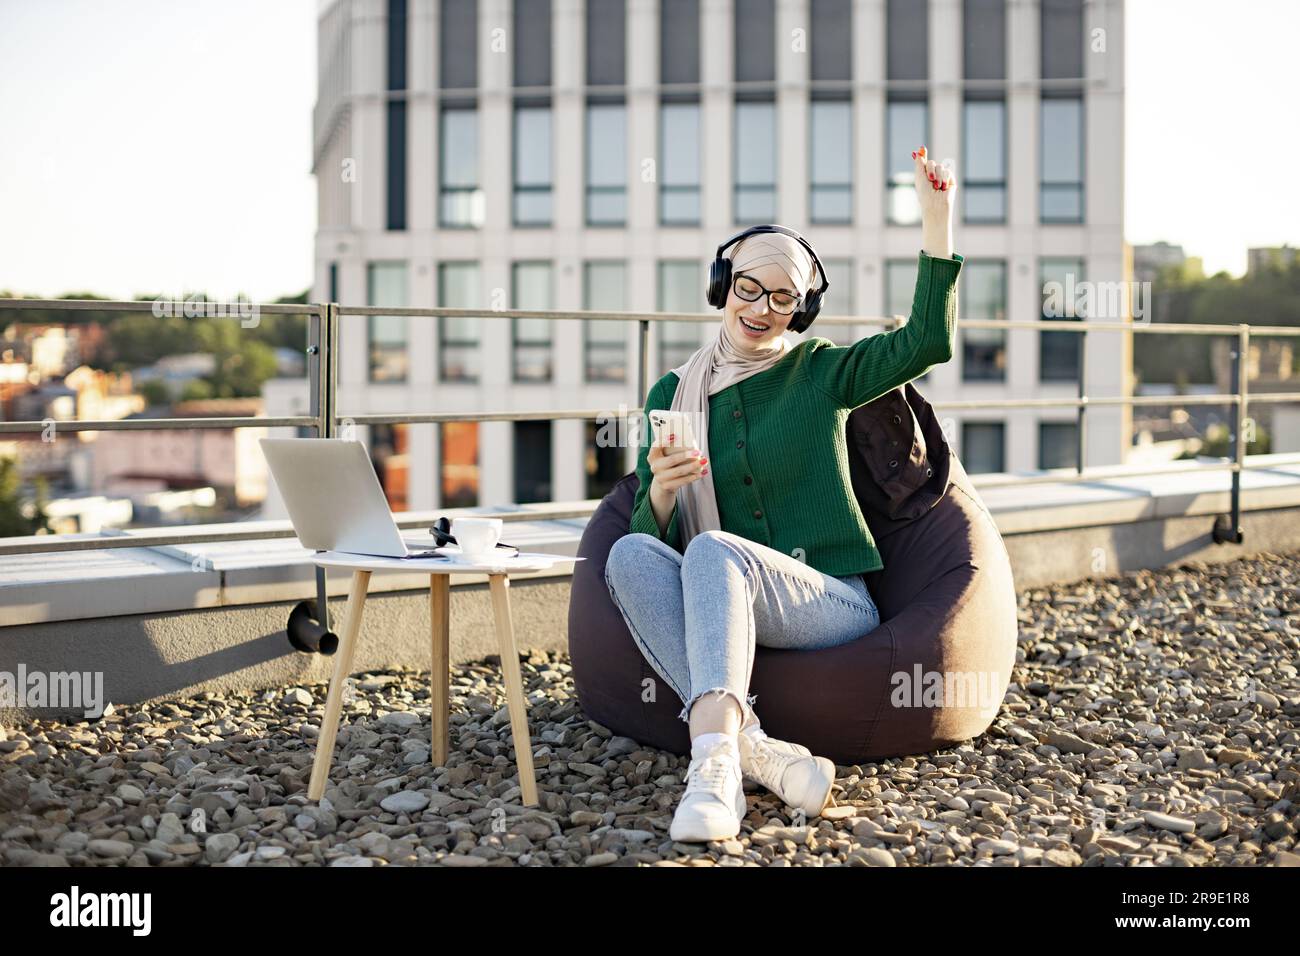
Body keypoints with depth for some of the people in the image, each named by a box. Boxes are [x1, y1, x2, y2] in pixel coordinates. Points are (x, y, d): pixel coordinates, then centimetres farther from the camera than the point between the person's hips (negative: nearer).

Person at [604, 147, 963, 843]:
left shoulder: (819, 372, 10)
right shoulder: (672, 394, 14)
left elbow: (927, 341, -5)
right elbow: (652, 530, 7)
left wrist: (936, 217, -12)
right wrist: (661, 493, -17)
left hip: (833, 603, -2)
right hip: (721, 613, 3)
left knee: (714, 548, -33)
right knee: (631, 552, -28)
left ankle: (716, 758, -53)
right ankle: (751, 745, -45)